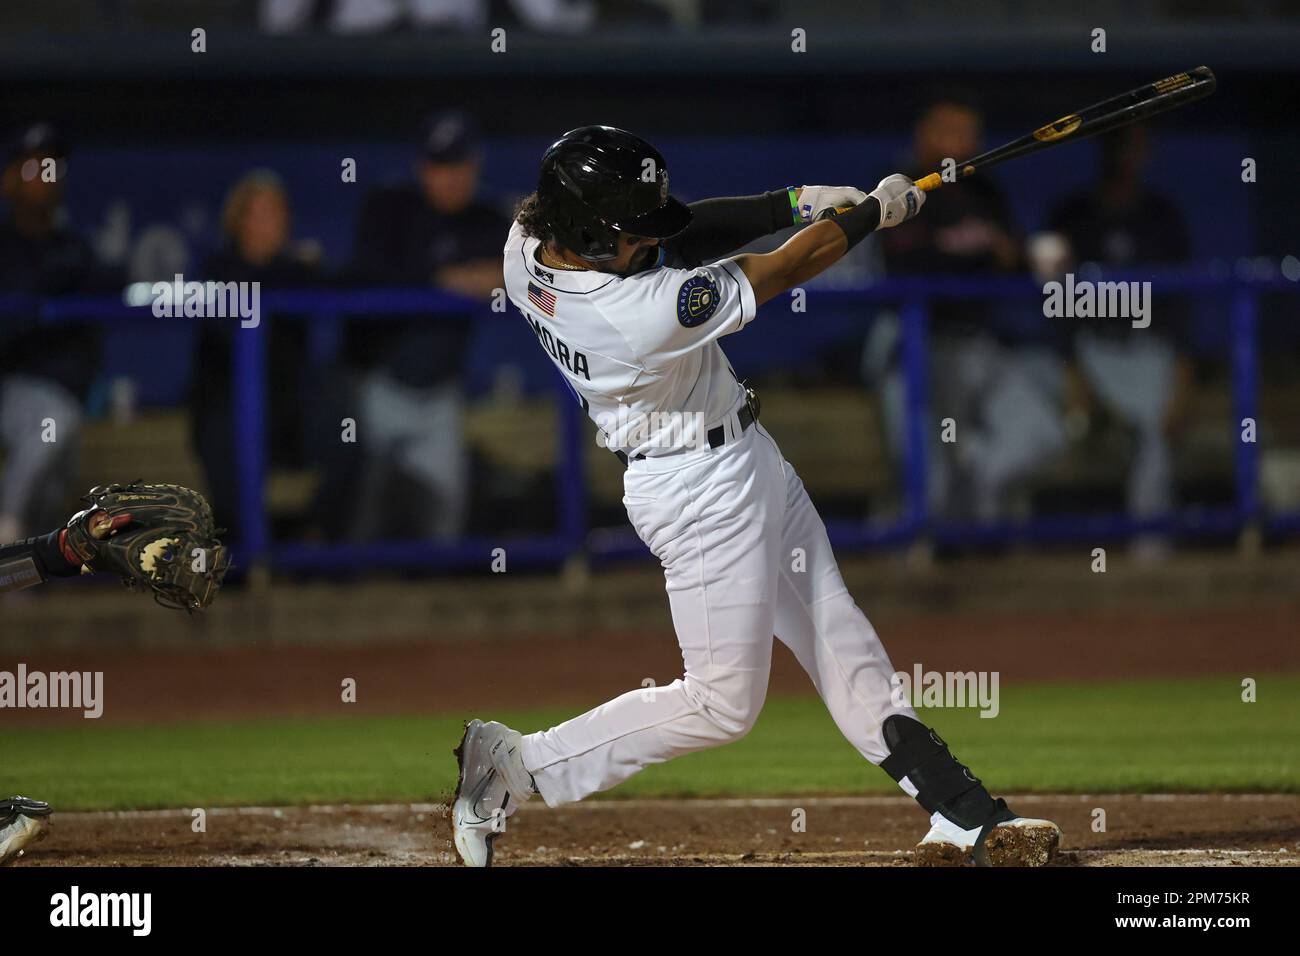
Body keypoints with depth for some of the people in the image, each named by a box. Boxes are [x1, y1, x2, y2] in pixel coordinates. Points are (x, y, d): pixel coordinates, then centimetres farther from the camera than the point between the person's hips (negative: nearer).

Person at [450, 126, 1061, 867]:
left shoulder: (528, 244, -14)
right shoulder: (651, 313, -36)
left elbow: (677, 237, 0)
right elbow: (789, 269, -20)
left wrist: (794, 203, -9)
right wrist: (876, 212, -5)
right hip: (704, 489, -10)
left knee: (840, 641, 13)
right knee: (723, 704, 3)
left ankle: (967, 817, 18)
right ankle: (515, 766, 8)